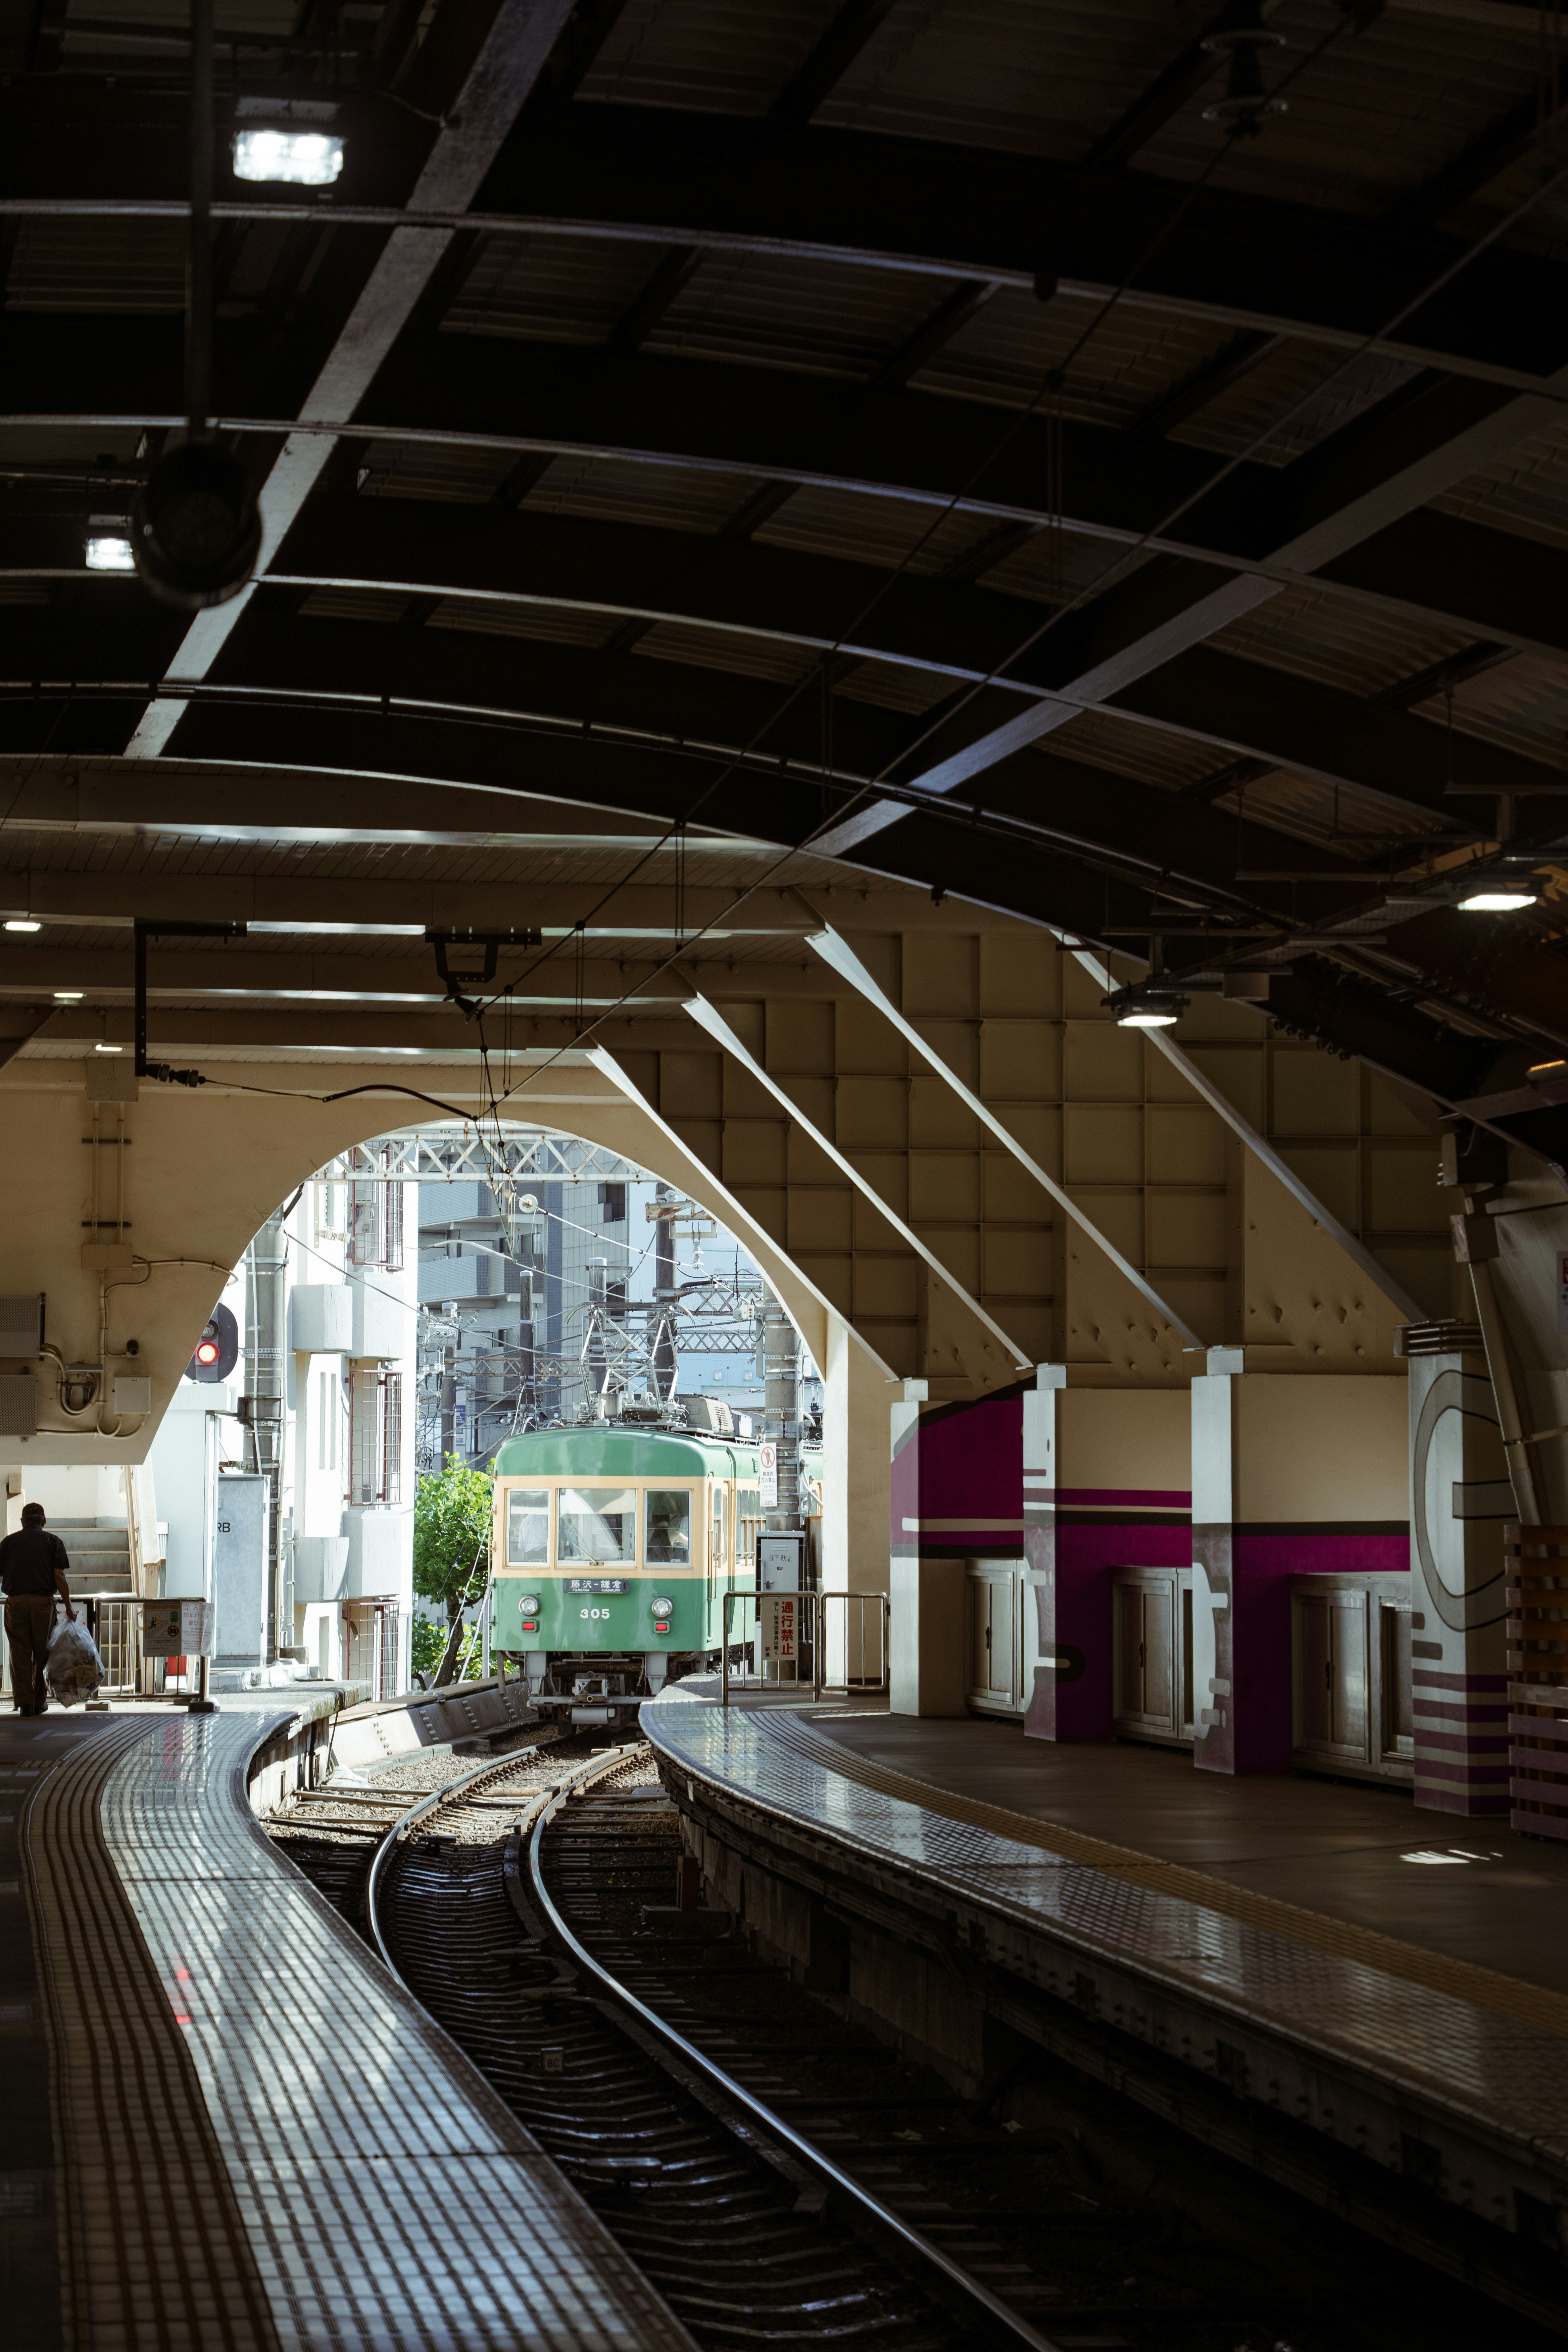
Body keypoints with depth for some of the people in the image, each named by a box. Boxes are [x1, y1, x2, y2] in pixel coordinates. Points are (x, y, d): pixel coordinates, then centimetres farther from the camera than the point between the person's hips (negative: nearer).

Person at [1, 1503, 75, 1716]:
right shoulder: (52, 1541, 6)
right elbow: (59, 1576, -1)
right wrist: (69, 1607, 4)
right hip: (43, 1602, 0)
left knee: (20, 1654, 3)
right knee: (42, 1654, 9)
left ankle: (24, 1701, -4)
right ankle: (39, 1702, 15)